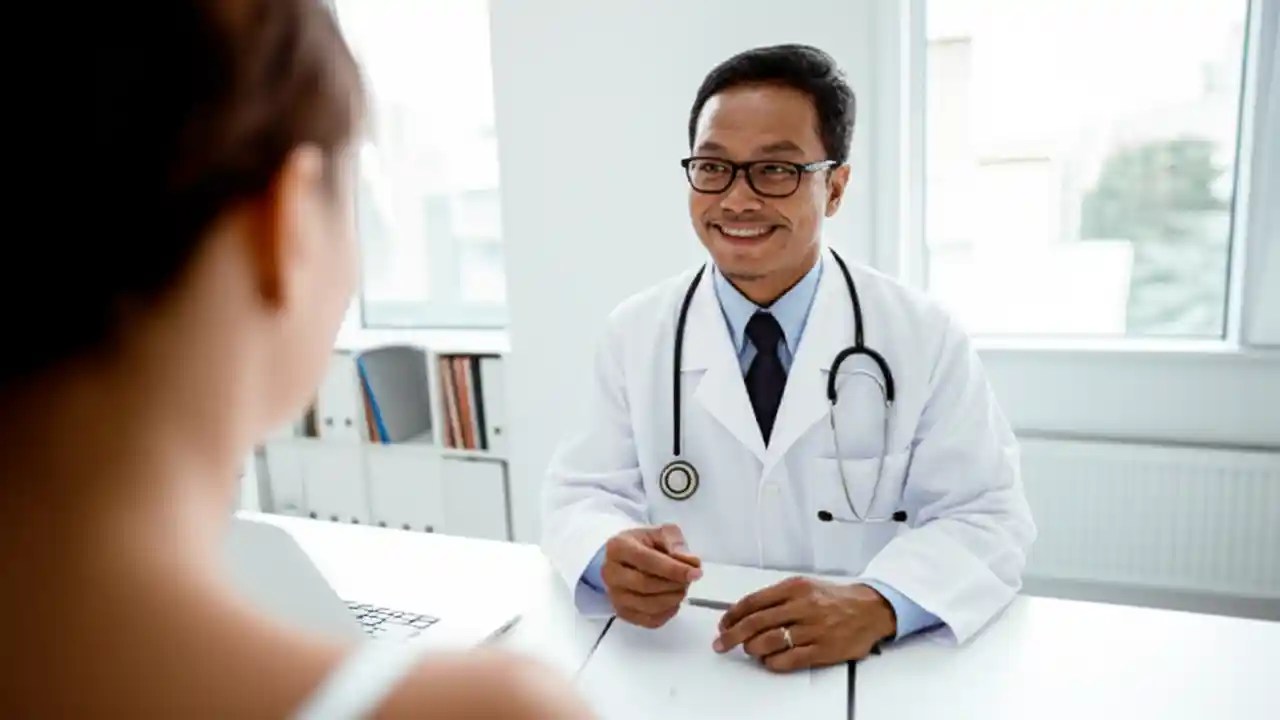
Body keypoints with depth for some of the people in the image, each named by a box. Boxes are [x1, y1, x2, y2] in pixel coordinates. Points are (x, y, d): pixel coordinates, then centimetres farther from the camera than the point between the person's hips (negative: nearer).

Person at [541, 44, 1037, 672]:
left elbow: (986, 518, -4)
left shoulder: (925, 338, -3)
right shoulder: (633, 334, 0)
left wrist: (876, 605, -24)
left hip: (861, 669, 0)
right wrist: (610, 559, -23)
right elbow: (585, 492, 0)